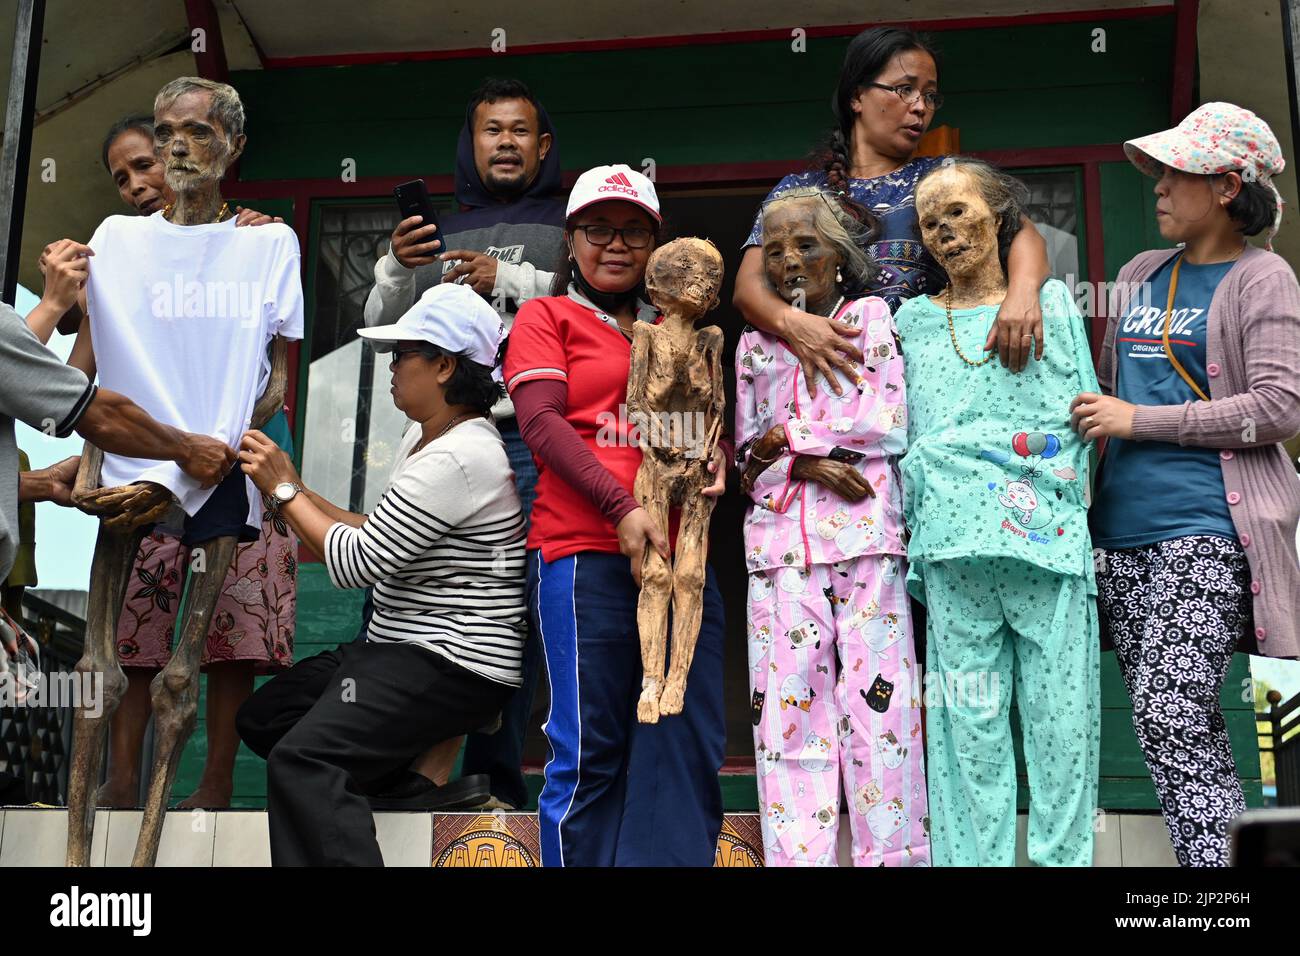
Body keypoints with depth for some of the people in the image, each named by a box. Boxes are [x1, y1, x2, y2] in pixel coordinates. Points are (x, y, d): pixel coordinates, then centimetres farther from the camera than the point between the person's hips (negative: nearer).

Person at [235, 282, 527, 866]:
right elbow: (382, 540, 15)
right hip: (398, 647, 11)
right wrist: (295, 490, 7)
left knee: (300, 759, -24)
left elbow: (357, 562, -20)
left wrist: (284, 489, -8)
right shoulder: (421, 437, 12)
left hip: (452, 665, -11)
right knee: (262, 716, 11)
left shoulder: (460, 457, -20)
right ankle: (414, 763, 9)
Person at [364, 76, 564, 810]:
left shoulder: (567, 228, 13)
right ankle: (430, 758, 3)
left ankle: (494, 780, -3)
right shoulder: (441, 234, 23)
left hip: (529, 439, -3)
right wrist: (398, 266, -3)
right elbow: (383, 324, 17)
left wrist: (511, 281, -10)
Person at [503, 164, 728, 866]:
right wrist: (623, 508, -16)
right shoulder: (546, 317, 10)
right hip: (585, 552, -5)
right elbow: (542, 423, -4)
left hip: (679, 551, 5)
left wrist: (715, 453, -1)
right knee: (591, 749, -5)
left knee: (690, 747, 1)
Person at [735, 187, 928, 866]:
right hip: (779, 536, 3)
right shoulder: (754, 343, 19)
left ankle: (893, 854, 0)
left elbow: (888, 424, -2)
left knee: (877, 700, -6)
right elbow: (747, 454, 13)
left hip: (865, 531, -2)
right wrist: (816, 463, -5)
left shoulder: (870, 317, 11)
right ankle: (797, 857, 1)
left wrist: (788, 437, -3)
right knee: (788, 707, -2)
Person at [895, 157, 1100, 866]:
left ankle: (1064, 857, 6)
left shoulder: (1053, 302, 14)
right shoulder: (914, 321, 16)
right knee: (970, 717, -1)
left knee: (1061, 713, -2)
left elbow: (1085, 411, 13)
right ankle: (976, 858, 5)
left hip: (1049, 537, 0)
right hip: (954, 542, 1)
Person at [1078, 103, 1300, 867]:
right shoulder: (1140, 275, 18)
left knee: (1171, 716, -13)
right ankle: (1213, 846, 18)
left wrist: (1140, 421, -11)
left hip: (1205, 530, -6)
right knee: (1188, 729, 9)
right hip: (1124, 532, 6)